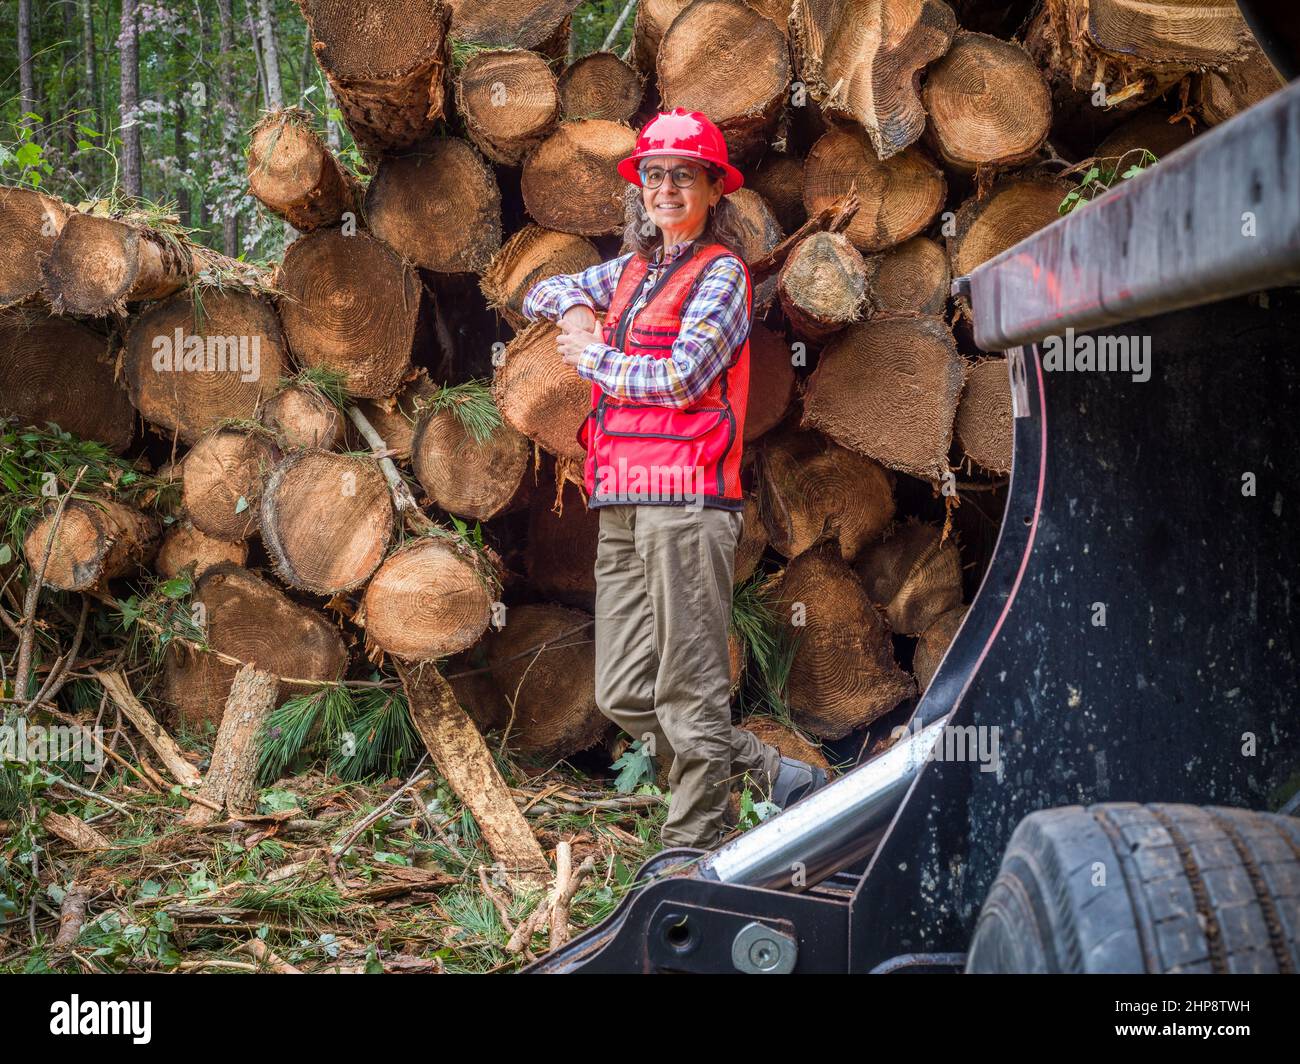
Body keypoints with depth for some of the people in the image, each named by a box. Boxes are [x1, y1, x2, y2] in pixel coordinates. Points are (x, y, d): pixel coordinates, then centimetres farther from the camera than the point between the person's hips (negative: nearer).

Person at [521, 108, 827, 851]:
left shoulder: (721, 275, -2)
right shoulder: (632, 270, 20)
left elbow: (682, 378, -14)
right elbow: (538, 293, 33)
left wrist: (593, 358, 1)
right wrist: (577, 308, 10)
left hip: (686, 501, -8)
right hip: (621, 507, 8)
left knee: (689, 694, -5)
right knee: (625, 697, 8)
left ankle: (691, 852, 3)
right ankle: (776, 774, 18)